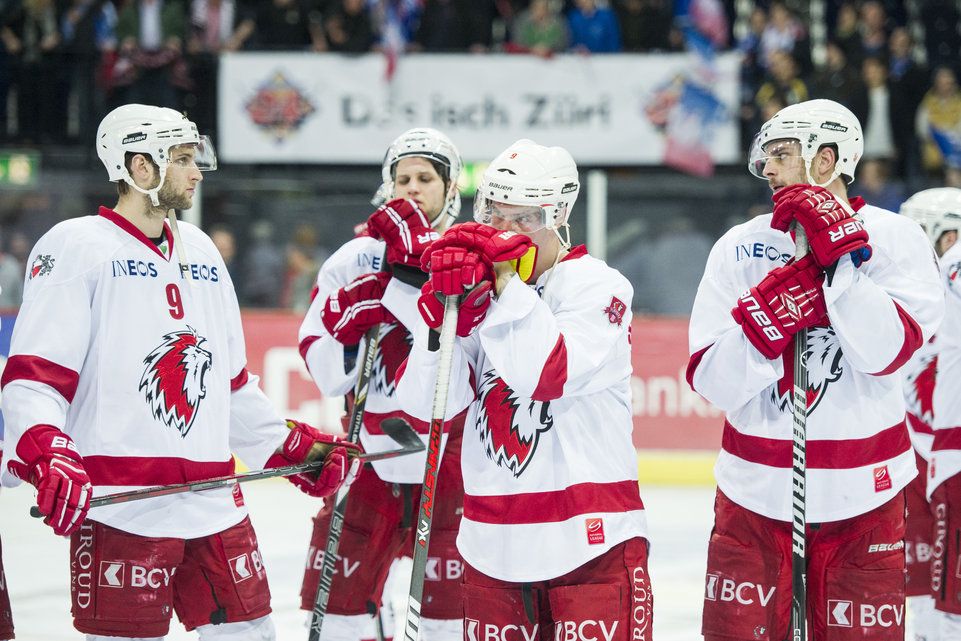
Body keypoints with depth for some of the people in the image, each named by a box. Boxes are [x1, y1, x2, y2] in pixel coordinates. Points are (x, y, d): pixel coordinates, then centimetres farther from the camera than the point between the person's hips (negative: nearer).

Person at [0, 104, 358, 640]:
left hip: (215, 507, 7)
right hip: (118, 510, -7)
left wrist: (295, 446, 22)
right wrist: (44, 456, -26)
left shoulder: (200, 253, 20)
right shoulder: (77, 248, -3)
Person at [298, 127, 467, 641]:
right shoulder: (355, 260, 6)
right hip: (369, 458, 3)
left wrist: (413, 271, -27)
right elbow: (329, 375, 4)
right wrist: (349, 320, -15)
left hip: (451, 462, -3)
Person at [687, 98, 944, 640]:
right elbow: (711, 381, -3)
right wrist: (766, 316, -19)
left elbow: (886, 352, -16)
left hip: (862, 493, -2)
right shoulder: (740, 247, 4)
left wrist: (839, 255, -19)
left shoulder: (895, 240, -2)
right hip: (755, 489, 2)